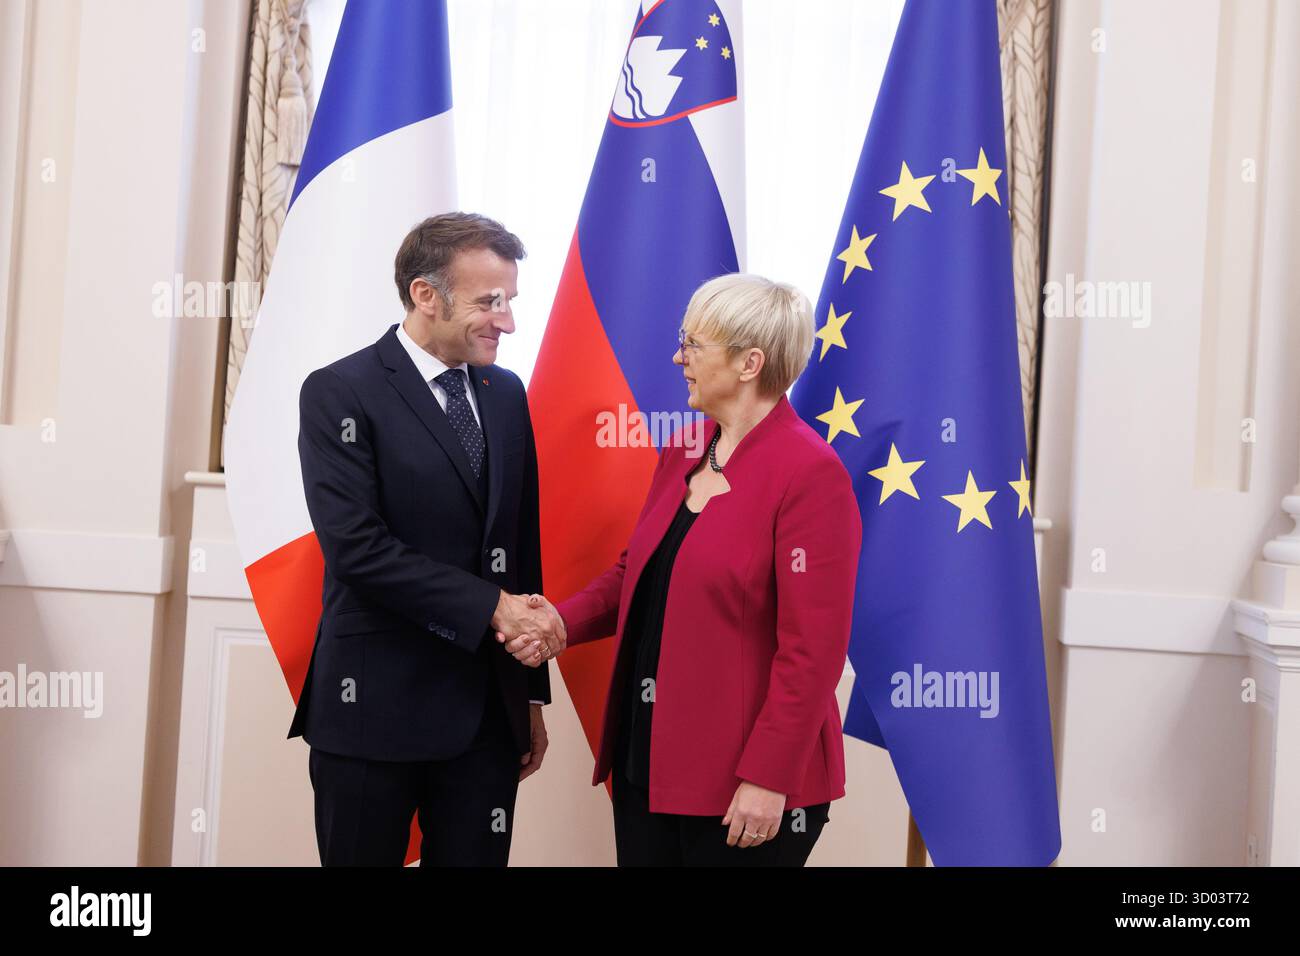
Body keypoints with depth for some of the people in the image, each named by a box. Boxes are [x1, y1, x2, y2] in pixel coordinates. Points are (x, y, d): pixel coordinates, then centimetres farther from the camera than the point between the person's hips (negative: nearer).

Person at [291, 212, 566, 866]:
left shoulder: (506, 394, 10)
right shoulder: (339, 394, -7)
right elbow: (356, 547, -17)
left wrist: (532, 692, 13)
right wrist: (490, 607, -18)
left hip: (490, 709, 5)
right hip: (375, 711, -5)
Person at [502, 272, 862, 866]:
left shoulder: (811, 475, -15)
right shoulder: (682, 452, 9)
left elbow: (812, 649, -17)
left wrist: (768, 778, -18)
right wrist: (564, 622, -2)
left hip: (739, 780, -7)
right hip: (647, 756, 7)